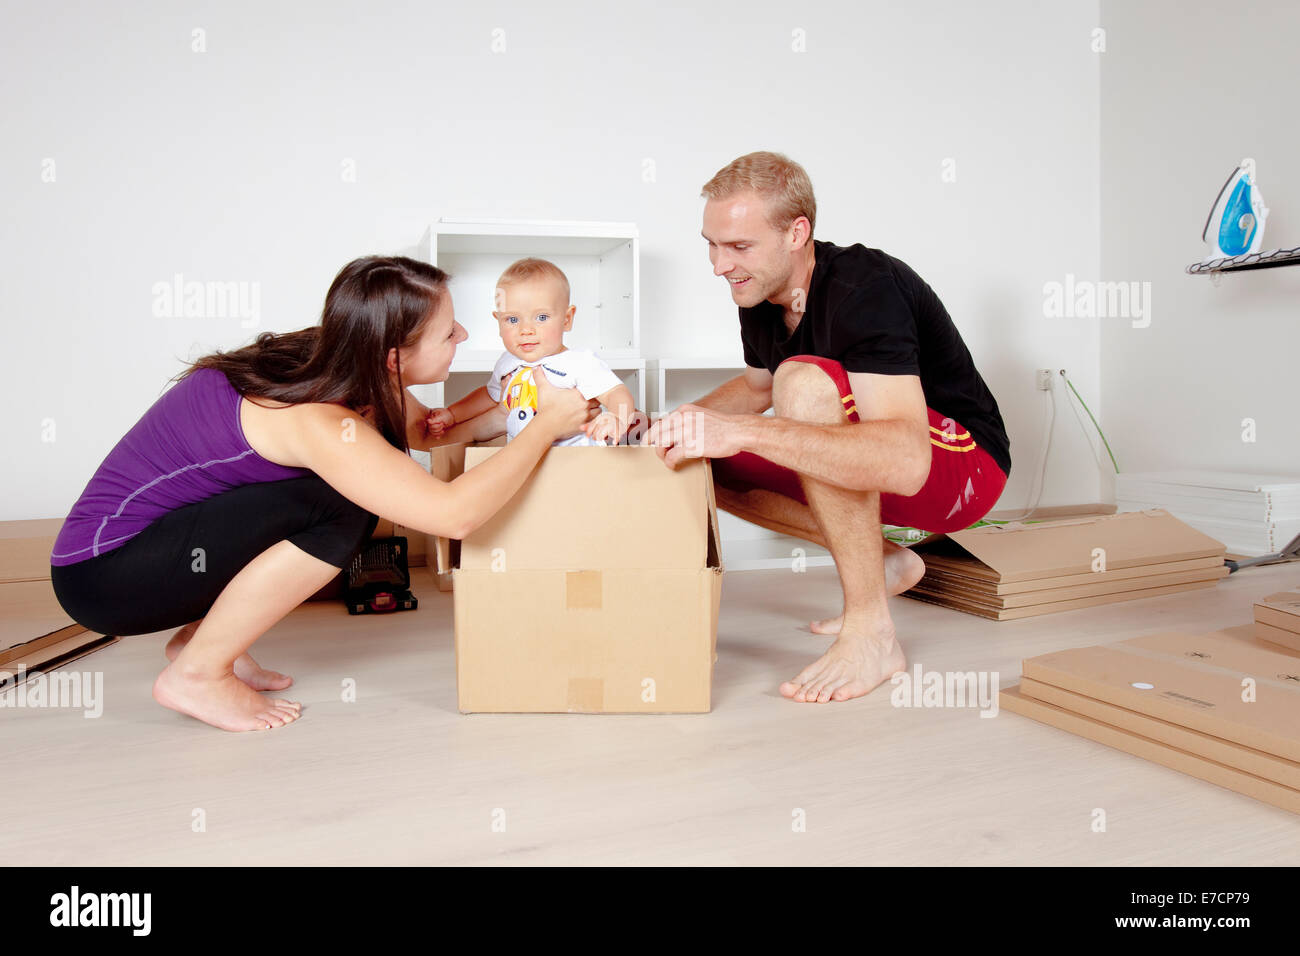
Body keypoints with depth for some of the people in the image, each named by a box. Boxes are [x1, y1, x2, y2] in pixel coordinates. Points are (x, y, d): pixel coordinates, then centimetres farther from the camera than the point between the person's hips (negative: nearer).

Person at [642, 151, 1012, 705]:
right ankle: (883, 563, 7)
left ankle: (871, 633, -25)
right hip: (866, 466, 8)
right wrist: (689, 419, -1)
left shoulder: (865, 287, -28)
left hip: (961, 460, -8)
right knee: (701, 461, -1)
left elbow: (906, 462, -41)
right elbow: (758, 384, 19)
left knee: (805, 381, -34)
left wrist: (743, 431, -47)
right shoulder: (760, 294, -3)